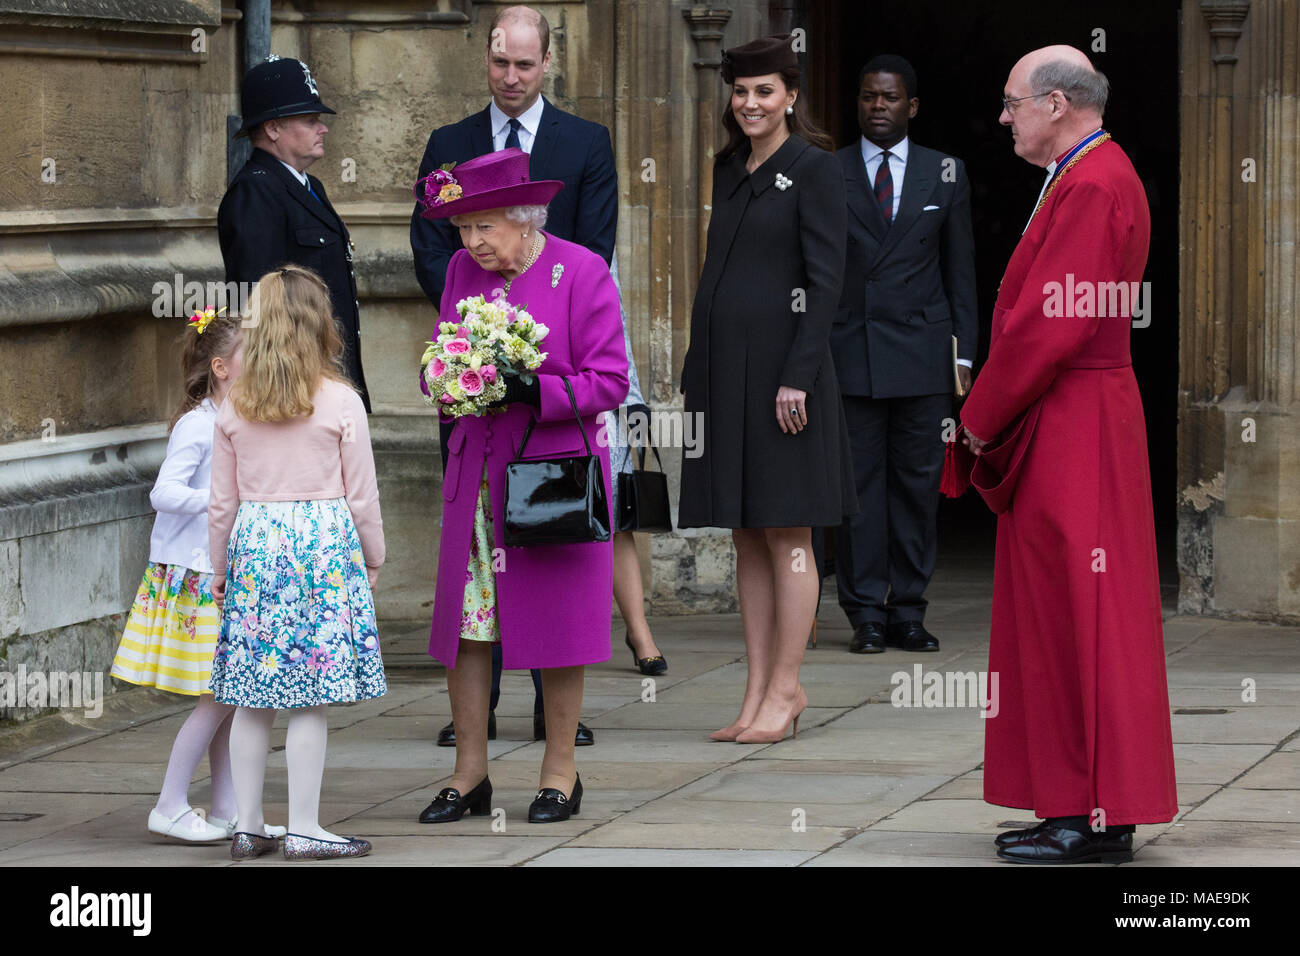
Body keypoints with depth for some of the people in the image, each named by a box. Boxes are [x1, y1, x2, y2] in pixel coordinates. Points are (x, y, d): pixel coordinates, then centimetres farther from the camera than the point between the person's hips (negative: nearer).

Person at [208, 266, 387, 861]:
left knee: (252, 700, 8)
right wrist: (373, 561, 12)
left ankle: (248, 828, 12)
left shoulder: (234, 407, 4)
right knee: (311, 699, -1)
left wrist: (219, 572, 19)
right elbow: (361, 496, -2)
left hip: (254, 544, 3)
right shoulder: (341, 401, -5)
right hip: (325, 544, -3)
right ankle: (304, 829, 0)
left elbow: (222, 503, 8)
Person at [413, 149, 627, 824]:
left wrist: (532, 391, -22)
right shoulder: (463, 270, 7)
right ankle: (469, 775, 10)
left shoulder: (581, 271, -7)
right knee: (463, 620, 1)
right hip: (477, 466, 4)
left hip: (556, 461, -4)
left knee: (555, 618, 1)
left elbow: (609, 381, -8)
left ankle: (560, 771, 12)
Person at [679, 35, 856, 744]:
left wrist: (798, 376, -18)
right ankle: (758, 690, 13)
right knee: (746, 538, 9)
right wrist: (696, 371, 13)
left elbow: (826, 280, -12)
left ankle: (784, 690, 4)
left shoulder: (813, 169, -6)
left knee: (787, 536, -1)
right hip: (724, 367, 8)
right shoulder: (730, 170, 15)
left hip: (780, 366, -8)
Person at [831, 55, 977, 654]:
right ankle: (865, 614, 3)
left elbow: (960, 268, 11)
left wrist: (963, 352, 5)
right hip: (850, 351, -1)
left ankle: (908, 610, 8)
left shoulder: (945, 173, 9)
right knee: (858, 483, -2)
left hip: (923, 351, 1)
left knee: (918, 482, 2)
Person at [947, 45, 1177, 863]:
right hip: (1063, 434, 10)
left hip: (1073, 432, -10)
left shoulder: (1090, 188, -17)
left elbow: (1050, 326, -21)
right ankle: (1081, 805, 16)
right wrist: (992, 417, 13)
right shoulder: (1090, 177, 16)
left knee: (1079, 620, -7)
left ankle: (1097, 821, -3)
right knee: (1061, 617, 12)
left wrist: (982, 419, -11)